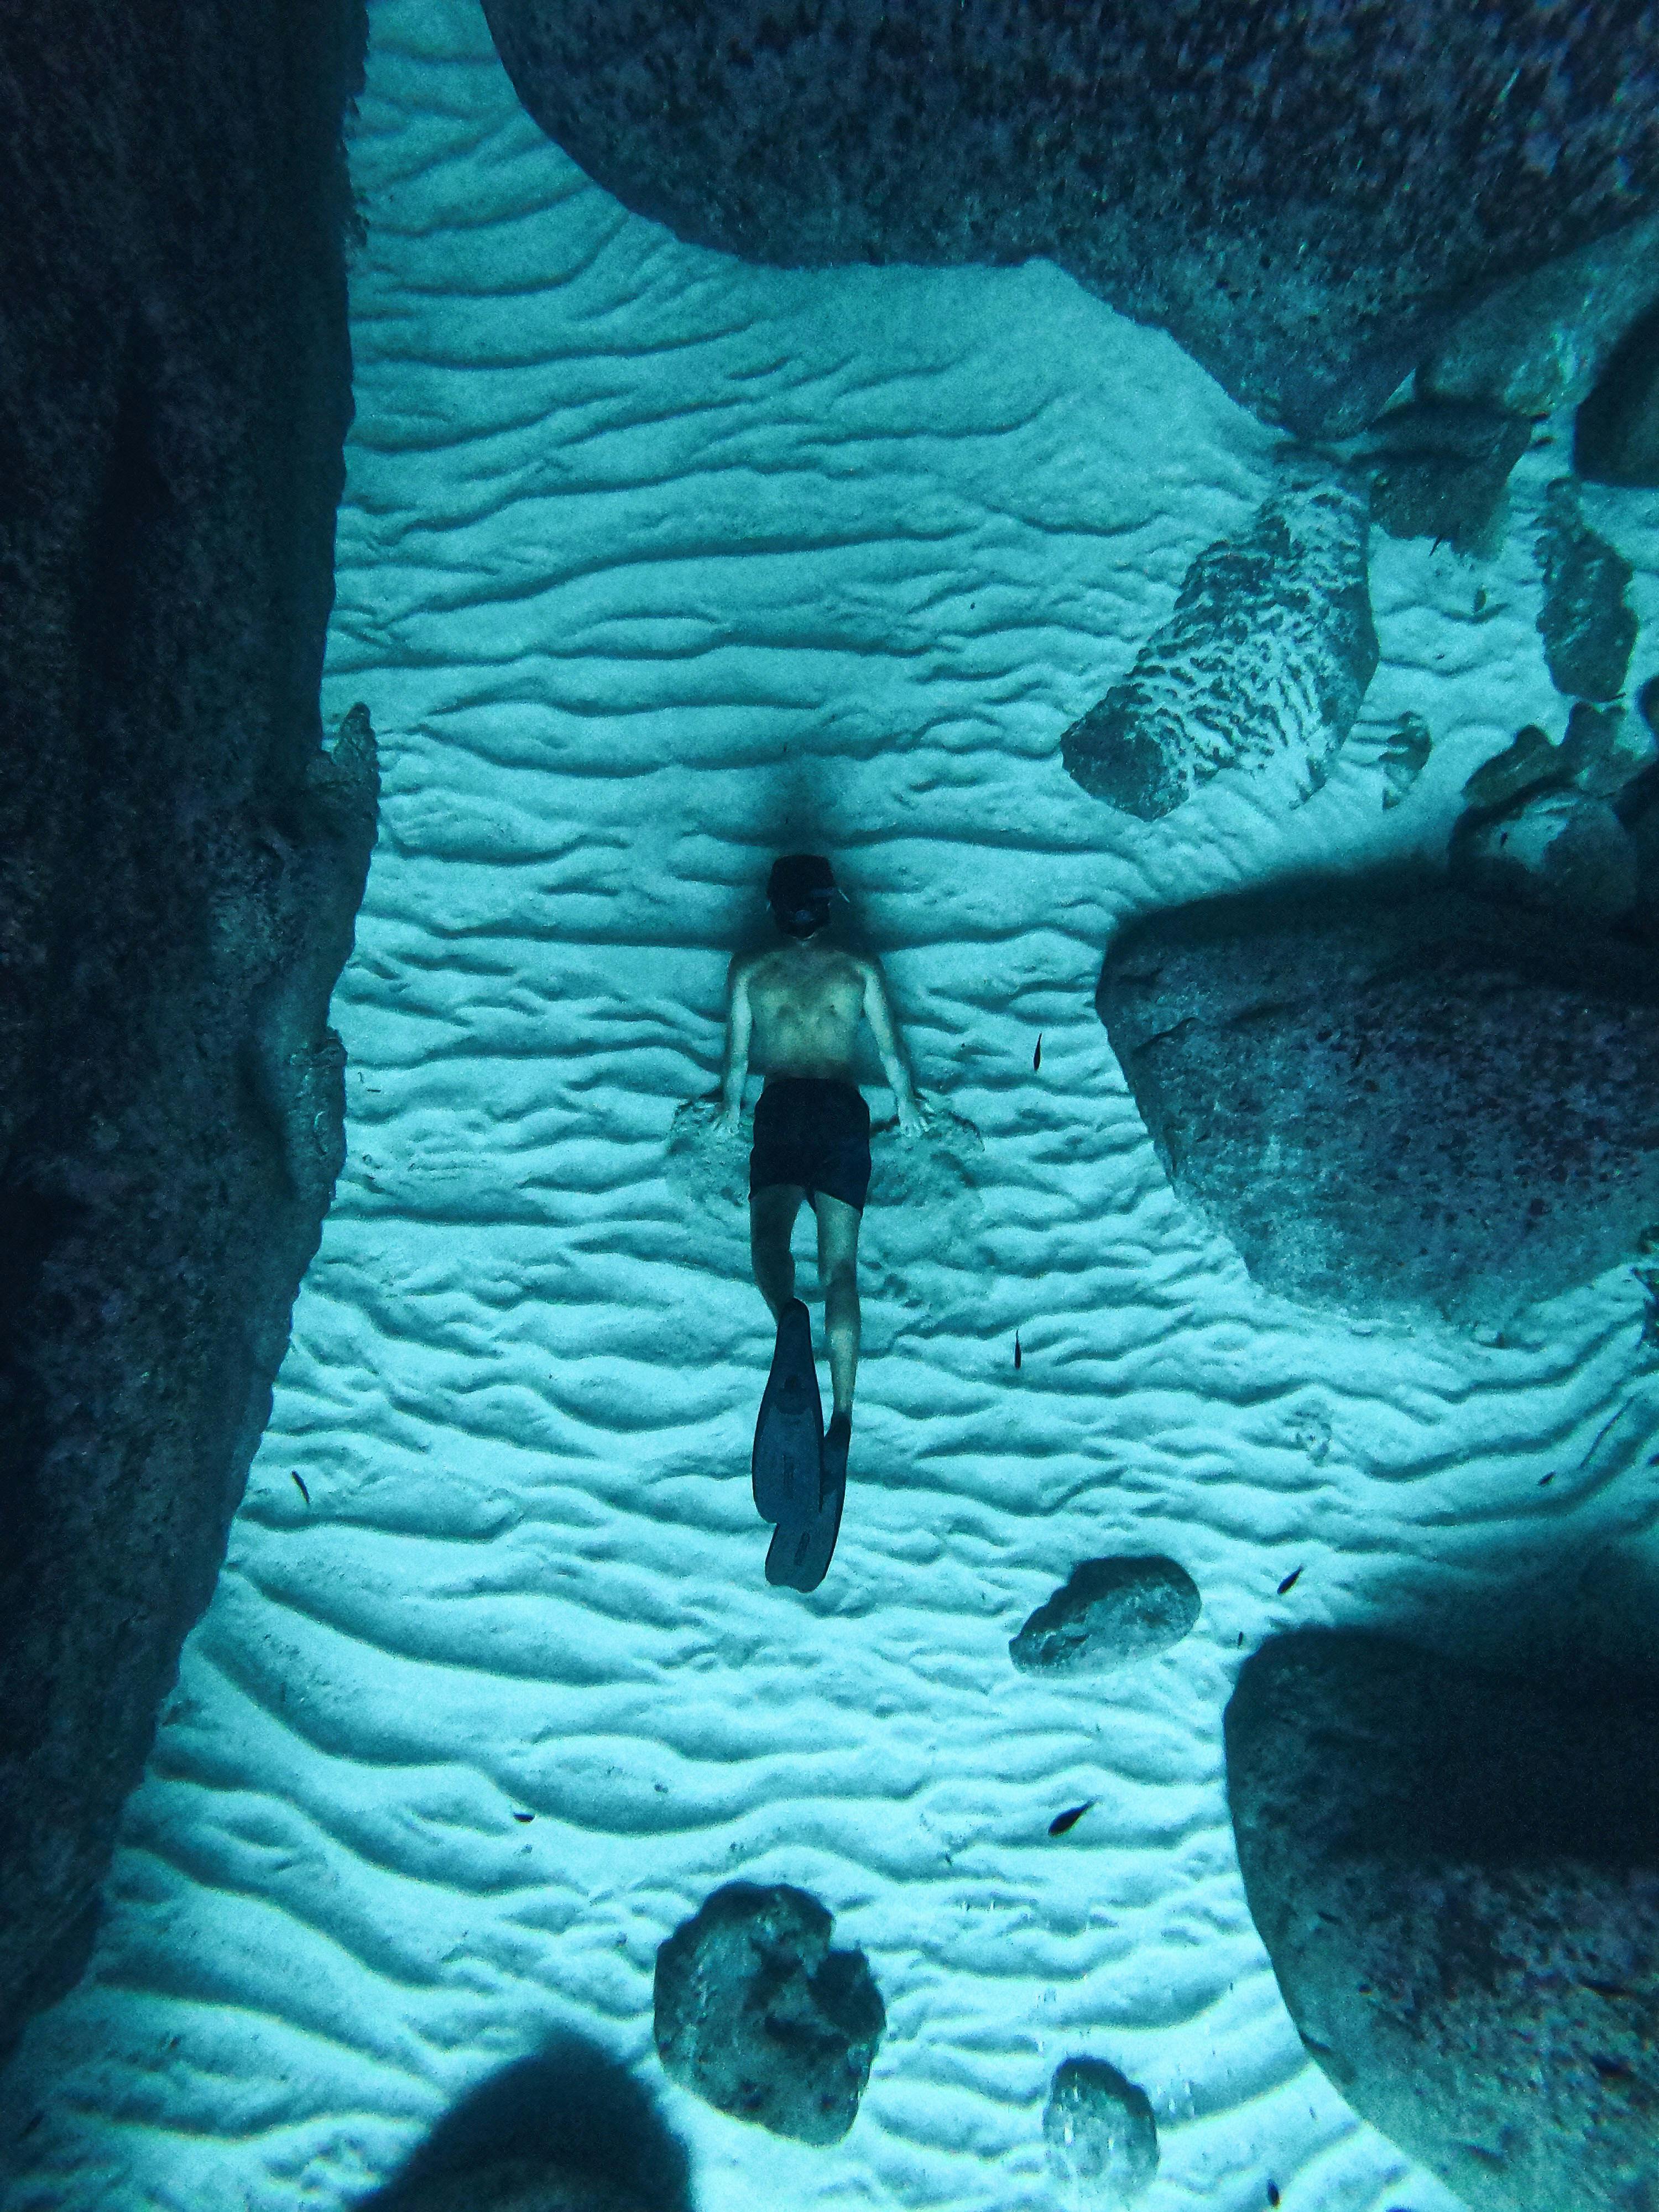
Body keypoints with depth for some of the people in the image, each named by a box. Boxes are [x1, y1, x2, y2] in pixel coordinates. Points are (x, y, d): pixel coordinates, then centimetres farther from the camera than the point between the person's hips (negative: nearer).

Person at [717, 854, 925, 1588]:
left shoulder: (750, 969, 15)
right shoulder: (859, 967, 16)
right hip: (843, 1109, 1)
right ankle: (841, 1418, -17)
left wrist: (731, 1106, 36)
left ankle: (790, 1323, -51)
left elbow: (737, 1056, 19)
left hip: (780, 1109, -1)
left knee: (770, 1239, -16)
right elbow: (889, 1048, 20)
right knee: (839, 1265, -6)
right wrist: (905, 1102, 35)